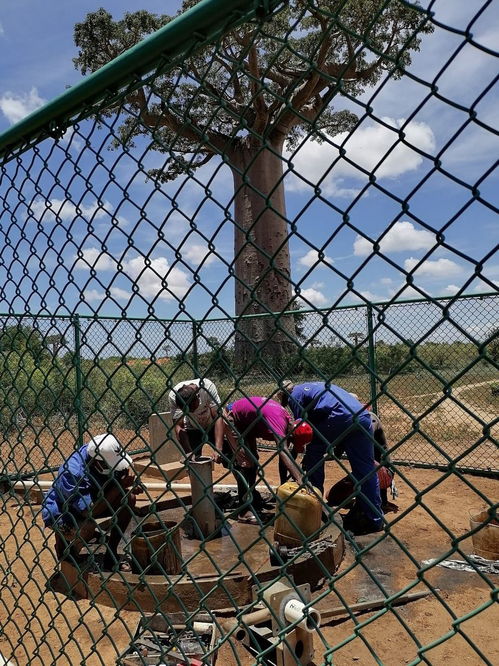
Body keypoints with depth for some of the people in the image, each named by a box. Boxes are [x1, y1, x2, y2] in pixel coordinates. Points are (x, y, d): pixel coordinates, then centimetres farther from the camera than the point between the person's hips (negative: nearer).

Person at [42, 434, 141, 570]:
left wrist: (131, 486, -25)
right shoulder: (73, 472, -37)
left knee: (129, 499, -13)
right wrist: (120, 486, -38)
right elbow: (89, 512, -37)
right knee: (88, 526, -38)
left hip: (86, 503, 7)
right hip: (57, 514, -7)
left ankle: (111, 556, 0)